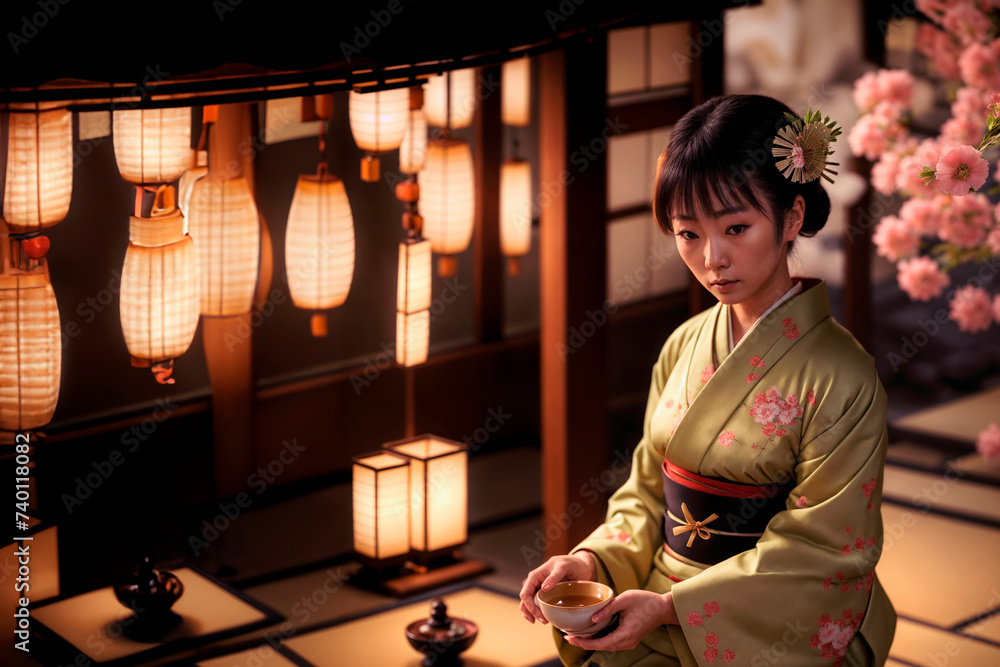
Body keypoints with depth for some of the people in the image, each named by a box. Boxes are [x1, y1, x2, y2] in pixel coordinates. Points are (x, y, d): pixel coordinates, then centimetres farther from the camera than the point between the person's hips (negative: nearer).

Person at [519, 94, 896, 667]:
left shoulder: (840, 377, -11)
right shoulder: (685, 347, 7)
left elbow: (823, 549, -11)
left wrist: (672, 606, -16)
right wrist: (594, 561, -6)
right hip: (665, 616, 5)